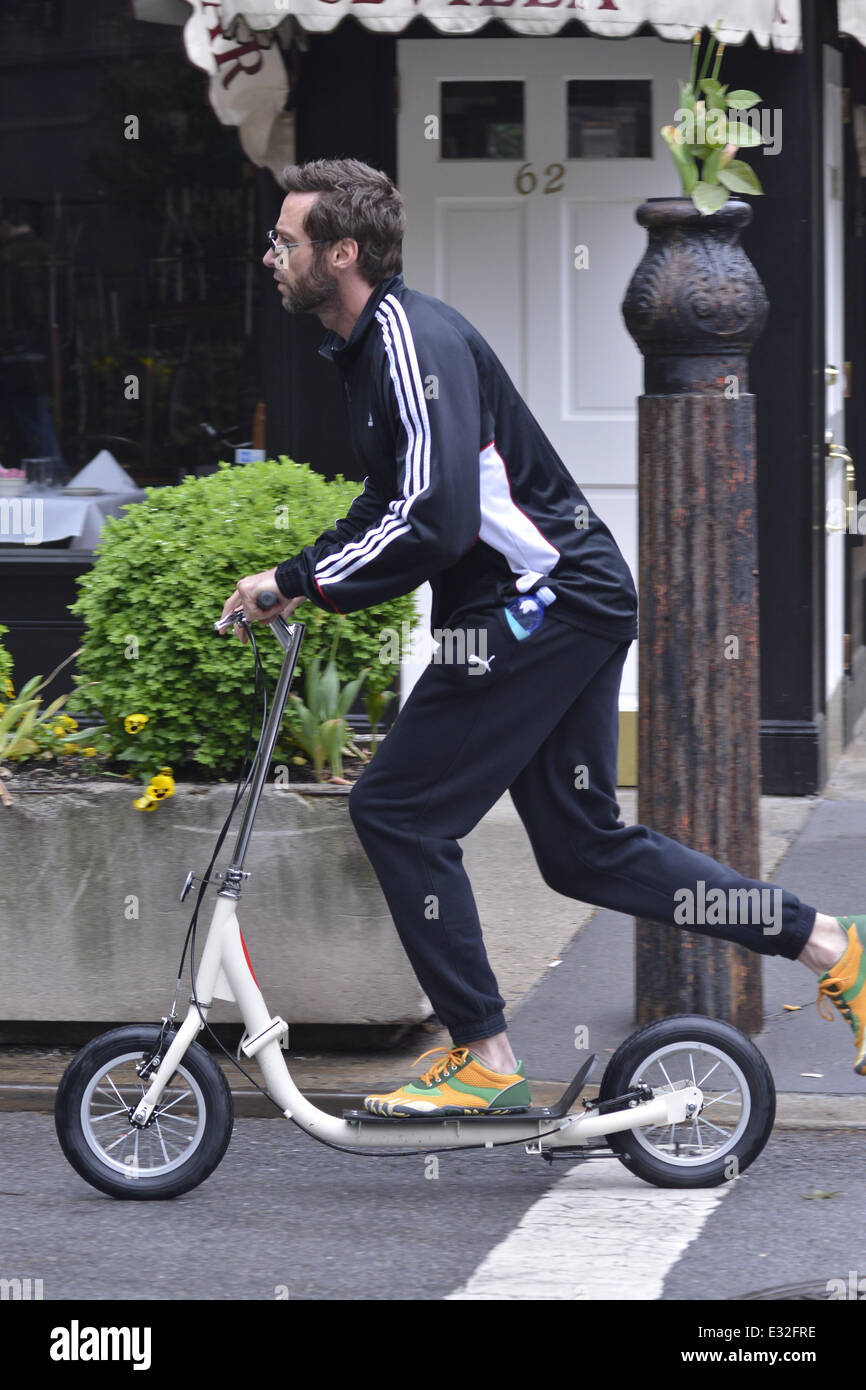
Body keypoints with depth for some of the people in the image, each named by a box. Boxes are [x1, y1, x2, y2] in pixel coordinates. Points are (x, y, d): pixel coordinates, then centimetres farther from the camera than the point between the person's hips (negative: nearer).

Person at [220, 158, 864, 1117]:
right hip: (570, 604, 10)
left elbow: (433, 524, -27)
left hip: (542, 601, -10)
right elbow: (389, 506, 25)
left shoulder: (415, 342, -18)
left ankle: (484, 1060, -3)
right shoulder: (369, 345, 14)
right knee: (582, 848, 12)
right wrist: (298, 579, 11)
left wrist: (298, 582, -19)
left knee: (396, 811, -8)